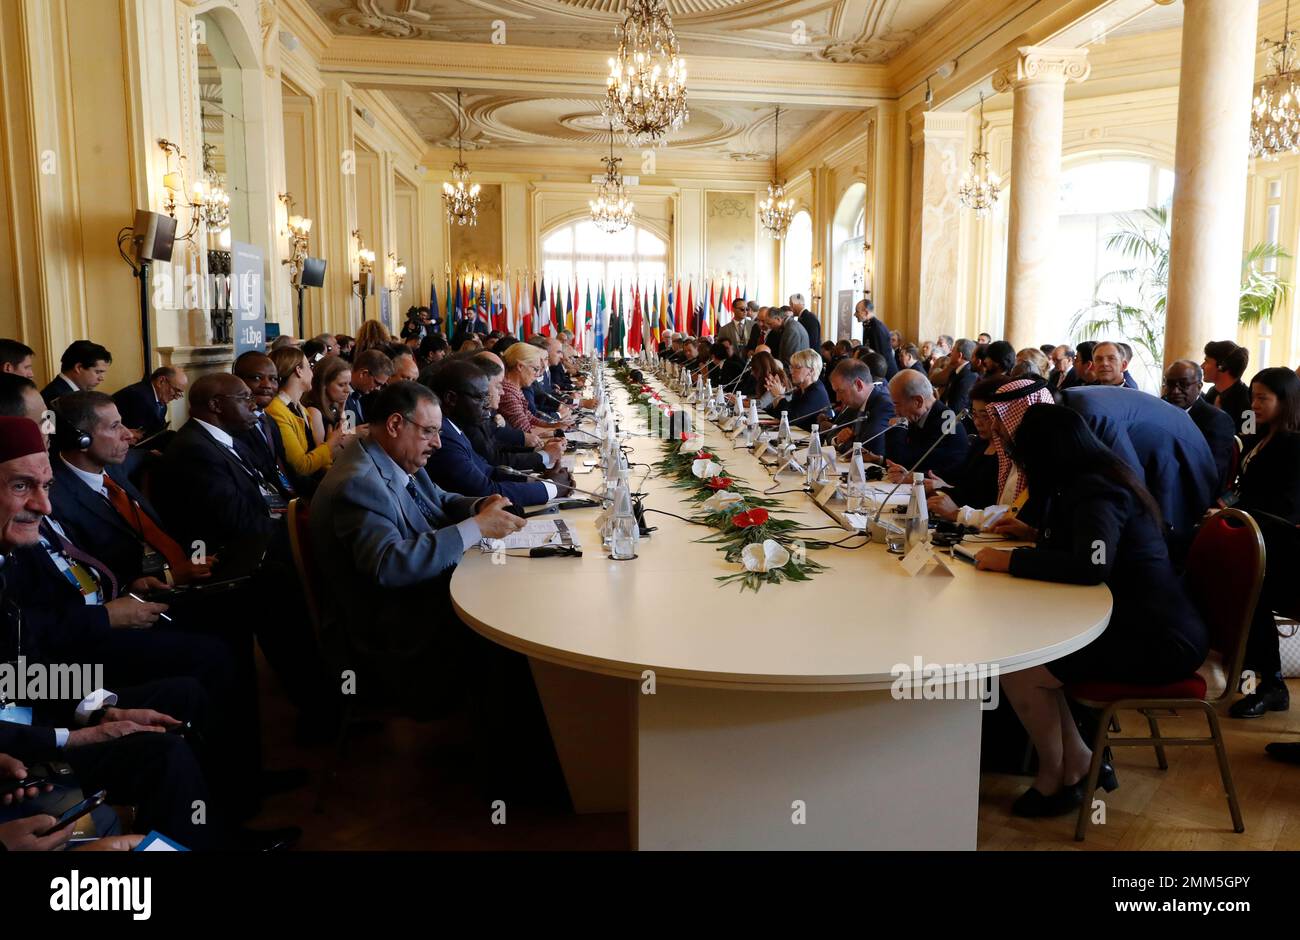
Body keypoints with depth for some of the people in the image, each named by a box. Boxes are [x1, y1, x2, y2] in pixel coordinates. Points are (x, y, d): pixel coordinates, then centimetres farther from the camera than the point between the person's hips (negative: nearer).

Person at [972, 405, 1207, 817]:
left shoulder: (1095, 493, -18)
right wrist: (1034, 533, 31)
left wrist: (1011, 560, -26)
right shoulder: (1096, 480, 12)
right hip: (1146, 624, 10)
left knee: (1015, 671, -16)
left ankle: (1054, 779, 7)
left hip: (1161, 643, -10)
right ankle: (1079, 760, 13)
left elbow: (1091, 566, -34)